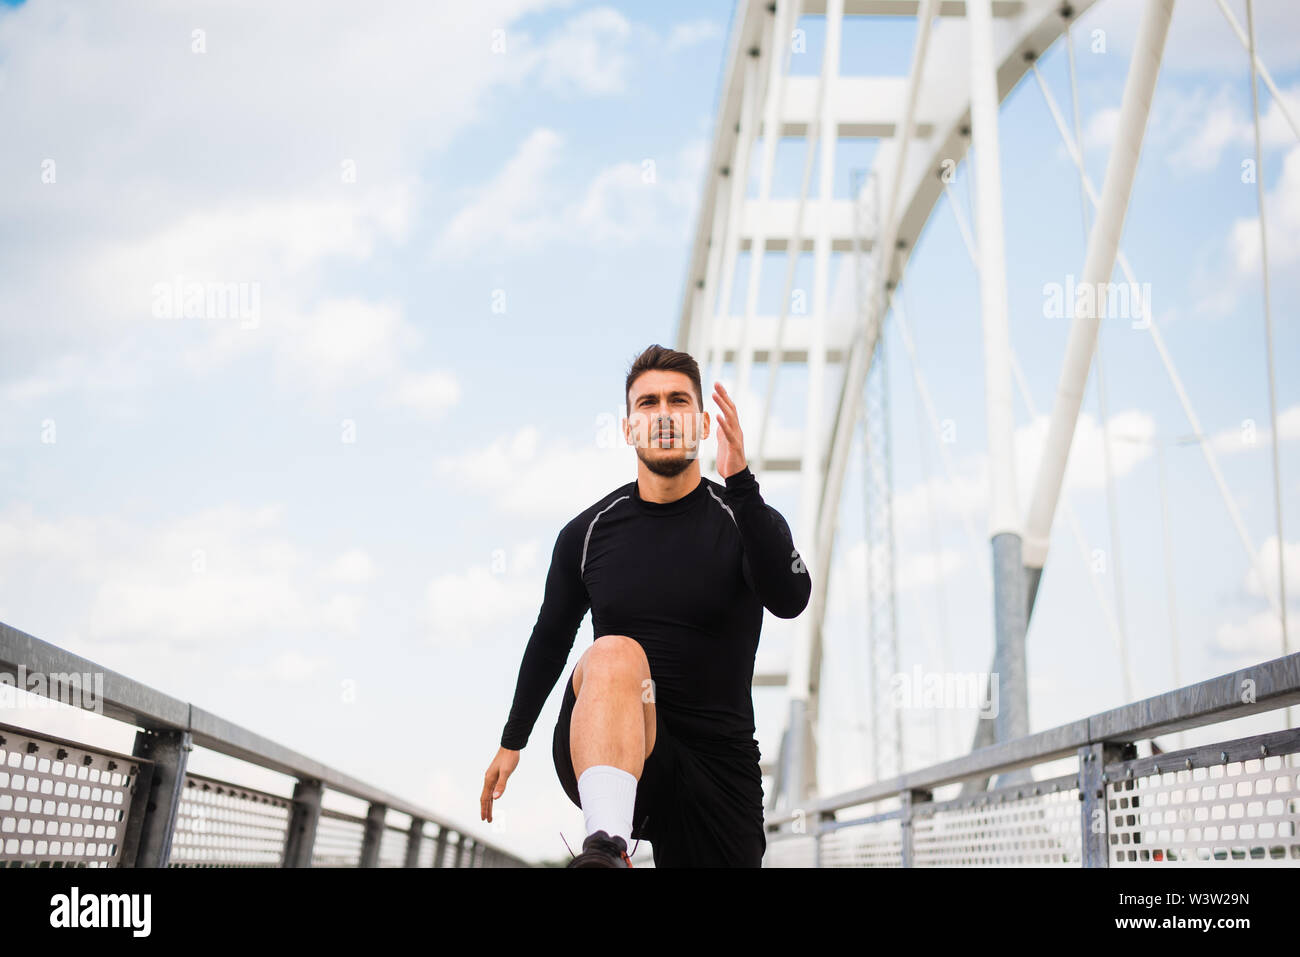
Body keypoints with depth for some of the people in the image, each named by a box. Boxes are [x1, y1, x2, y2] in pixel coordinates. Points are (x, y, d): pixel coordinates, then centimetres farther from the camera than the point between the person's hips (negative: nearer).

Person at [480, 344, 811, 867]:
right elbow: (549, 640, 16)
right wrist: (511, 743, 22)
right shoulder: (587, 532, 3)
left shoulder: (746, 521, -1)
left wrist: (740, 484, -31)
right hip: (608, 749, -1)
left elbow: (790, 600, -22)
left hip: (719, 760, 1)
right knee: (613, 654, -32)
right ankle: (606, 848, -46)